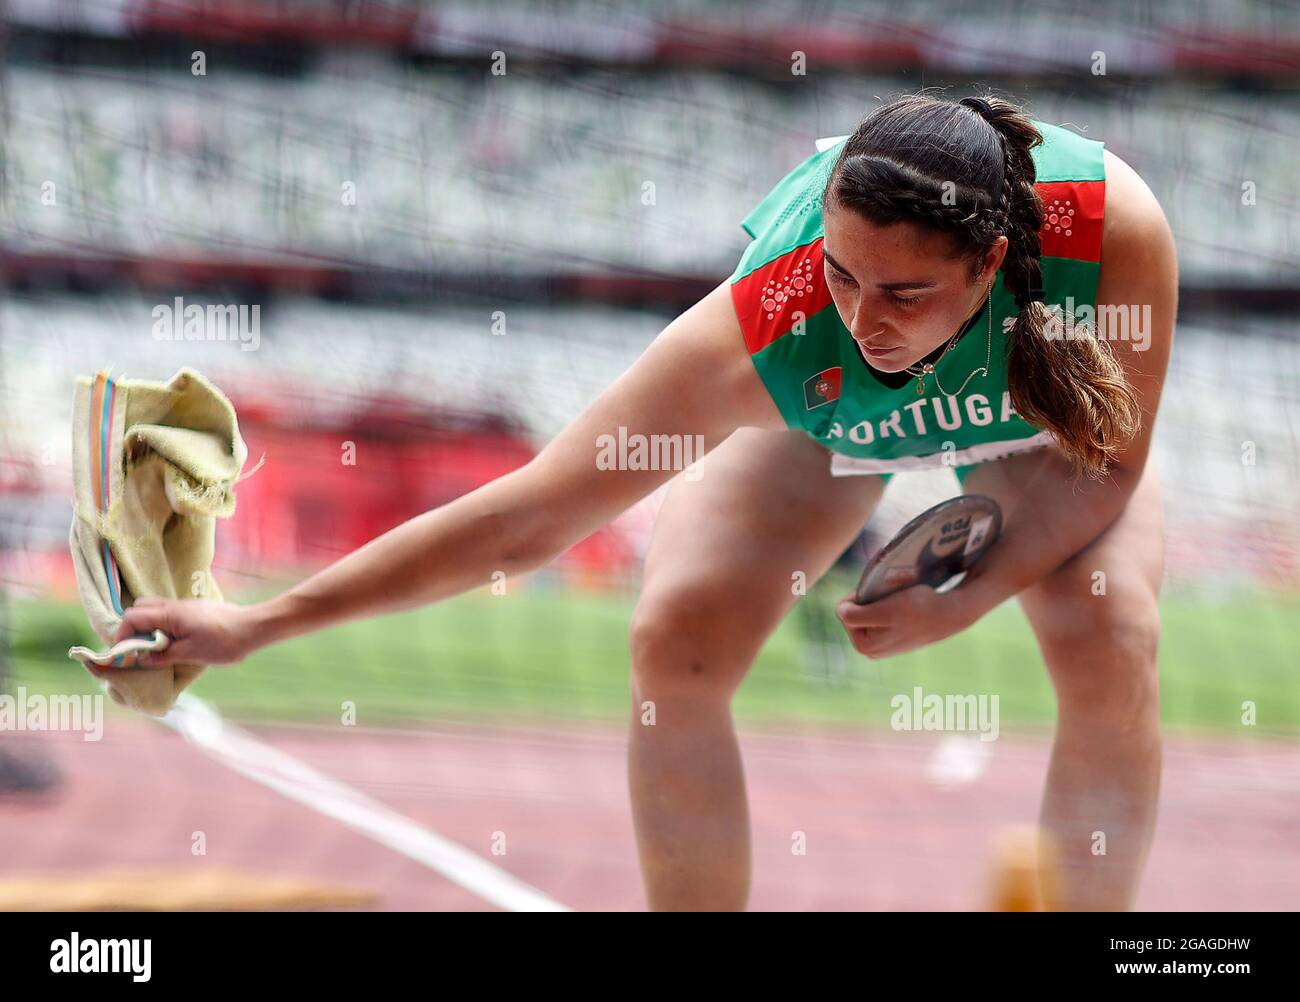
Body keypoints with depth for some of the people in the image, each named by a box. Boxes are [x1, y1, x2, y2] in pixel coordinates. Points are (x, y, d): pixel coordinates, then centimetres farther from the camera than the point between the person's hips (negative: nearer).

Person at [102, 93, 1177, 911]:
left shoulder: (1111, 228, -44)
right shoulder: (756, 335, -44)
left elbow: (1108, 465, -23)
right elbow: (527, 514, -36)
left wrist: (965, 602, -34)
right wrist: (260, 623, -37)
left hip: (1042, 407, 0)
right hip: (827, 415, 0)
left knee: (1113, 657, -22)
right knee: (677, 640, -19)